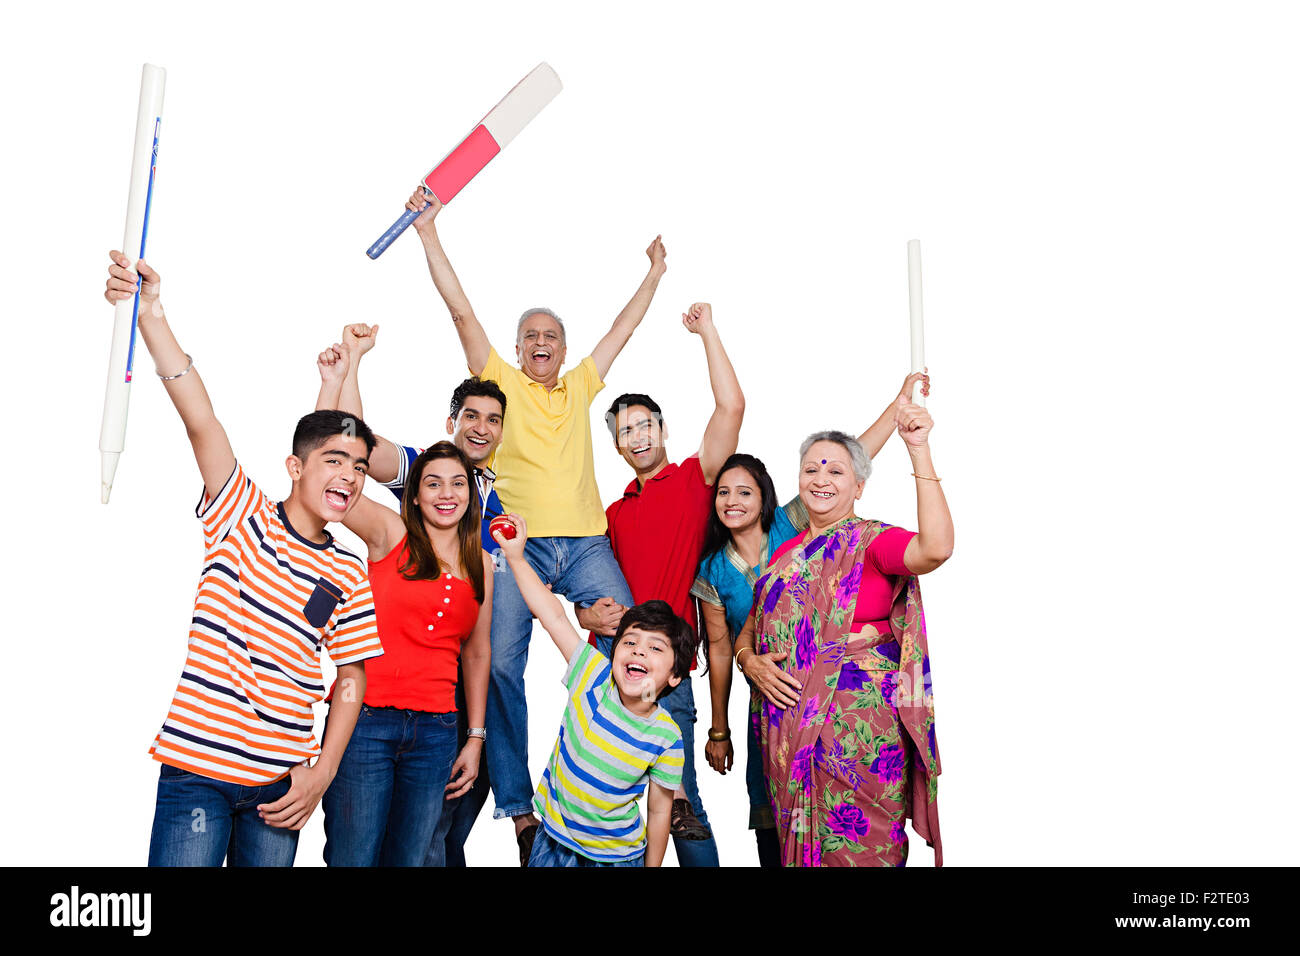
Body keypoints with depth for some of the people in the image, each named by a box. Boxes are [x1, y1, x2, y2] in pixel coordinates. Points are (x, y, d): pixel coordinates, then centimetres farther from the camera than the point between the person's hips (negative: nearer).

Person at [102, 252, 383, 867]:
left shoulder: (349, 575, 5)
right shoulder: (242, 520, -2)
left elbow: (351, 679, 9)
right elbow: (200, 418, -15)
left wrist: (321, 774, 0)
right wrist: (150, 313, -25)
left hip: (281, 781, 3)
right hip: (195, 768, -3)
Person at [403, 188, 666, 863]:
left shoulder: (580, 385, 20)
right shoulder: (500, 381, 12)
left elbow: (624, 327, 28)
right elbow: (461, 310, 7)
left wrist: (655, 273, 35)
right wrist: (429, 233, 5)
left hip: (586, 544, 2)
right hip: (517, 542, -2)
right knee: (499, 663, -13)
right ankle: (517, 804, -1)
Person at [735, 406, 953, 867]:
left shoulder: (872, 540, -4)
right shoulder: (786, 552, 15)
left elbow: (935, 548, -26)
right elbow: (749, 630, 19)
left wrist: (918, 449, -27)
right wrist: (751, 662, -4)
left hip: (860, 720, -5)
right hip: (790, 723, 6)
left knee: (858, 847, -1)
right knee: (798, 842, 13)